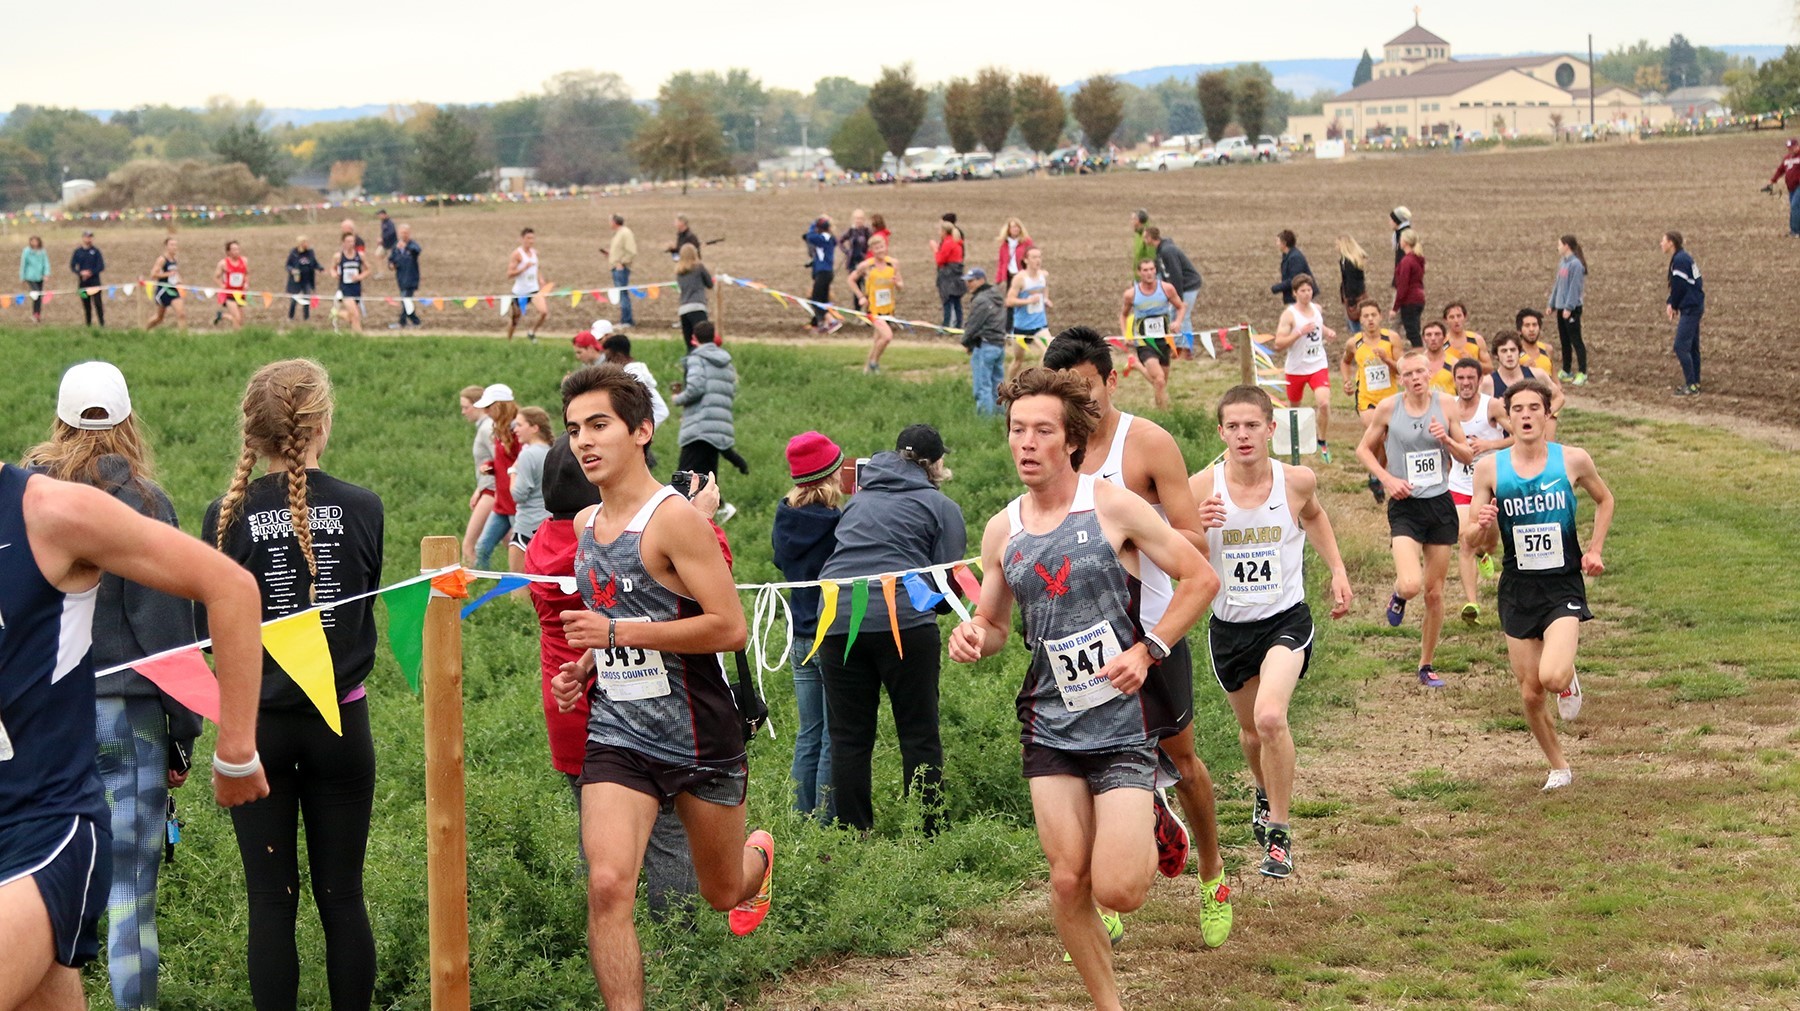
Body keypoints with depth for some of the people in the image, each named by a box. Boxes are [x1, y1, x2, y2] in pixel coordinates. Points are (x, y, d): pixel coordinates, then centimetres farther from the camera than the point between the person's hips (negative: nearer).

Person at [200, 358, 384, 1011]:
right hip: (341, 721, 1)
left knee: (271, 902, 6)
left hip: (256, 722, -1)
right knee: (343, 897, 9)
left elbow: (209, 628, -1)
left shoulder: (229, 517, -9)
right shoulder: (362, 509, -5)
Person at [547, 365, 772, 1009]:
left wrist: (617, 631, -22)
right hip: (615, 736, 5)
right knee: (608, 885, -18)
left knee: (722, 894, 16)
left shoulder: (674, 518, -16)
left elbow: (730, 628, -22)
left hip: (699, 735, -5)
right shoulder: (587, 524, 8)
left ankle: (758, 855, 52)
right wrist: (582, 669, 6)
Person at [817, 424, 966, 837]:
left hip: (838, 621, 4)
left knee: (848, 737, 7)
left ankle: (852, 836, 6)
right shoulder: (940, 506, 11)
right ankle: (927, 834, 2)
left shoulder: (858, 499, 25)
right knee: (920, 736, 3)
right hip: (903, 619, -4)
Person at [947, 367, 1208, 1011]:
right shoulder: (1001, 530, 5)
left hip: (1122, 722, -4)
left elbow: (1199, 577, -4)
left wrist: (1147, 650, -13)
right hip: (1049, 723, 4)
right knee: (1068, 881, 0)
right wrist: (973, 637, -7)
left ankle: (1152, 818, 24)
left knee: (1116, 892, -9)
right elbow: (994, 625, 17)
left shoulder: (1111, 506, -8)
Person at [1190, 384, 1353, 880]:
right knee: (1251, 728, 20)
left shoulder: (1297, 481, -9)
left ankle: (1279, 832, -10)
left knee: (1270, 717, -25)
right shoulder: (1201, 488, -14)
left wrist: (1337, 569, 11)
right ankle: (1266, 793, 54)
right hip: (1229, 625, 2)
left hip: (1286, 620, -2)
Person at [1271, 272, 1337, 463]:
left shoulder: (1317, 309, 2)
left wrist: (1328, 332, 4)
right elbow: (1278, 343, -22)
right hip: (1296, 368, -2)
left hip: (1319, 366, 2)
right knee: (1294, 405, 16)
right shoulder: (1289, 314, -15)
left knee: (1324, 403, -17)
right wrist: (1300, 332, -30)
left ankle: (1322, 443, 1)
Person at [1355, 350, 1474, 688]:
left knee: (1434, 592, 9)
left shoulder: (1445, 404, -1)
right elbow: (1364, 449, 5)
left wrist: (1446, 440, -15)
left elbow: (1467, 456, 6)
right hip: (1405, 507, -3)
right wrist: (1387, 479, -9)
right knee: (1411, 586, -23)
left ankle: (1426, 665, 25)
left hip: (1441, 506, 3)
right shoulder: (1388, 408, -7)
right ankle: (1398, 595, 16)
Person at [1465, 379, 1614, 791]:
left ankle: (1569, 679, 14)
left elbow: (1604, 500, 16)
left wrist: (1595, 549, 5)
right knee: (1530, 694, 6)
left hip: (1563, 587, -2)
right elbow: (1477, 543, 1)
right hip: (1517, 590, 2)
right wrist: (1482, 527, -21)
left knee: (1552, 677, -24)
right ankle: (1558, 766, 31)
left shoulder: (1573, 460, -5)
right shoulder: (1490, 468, -3)